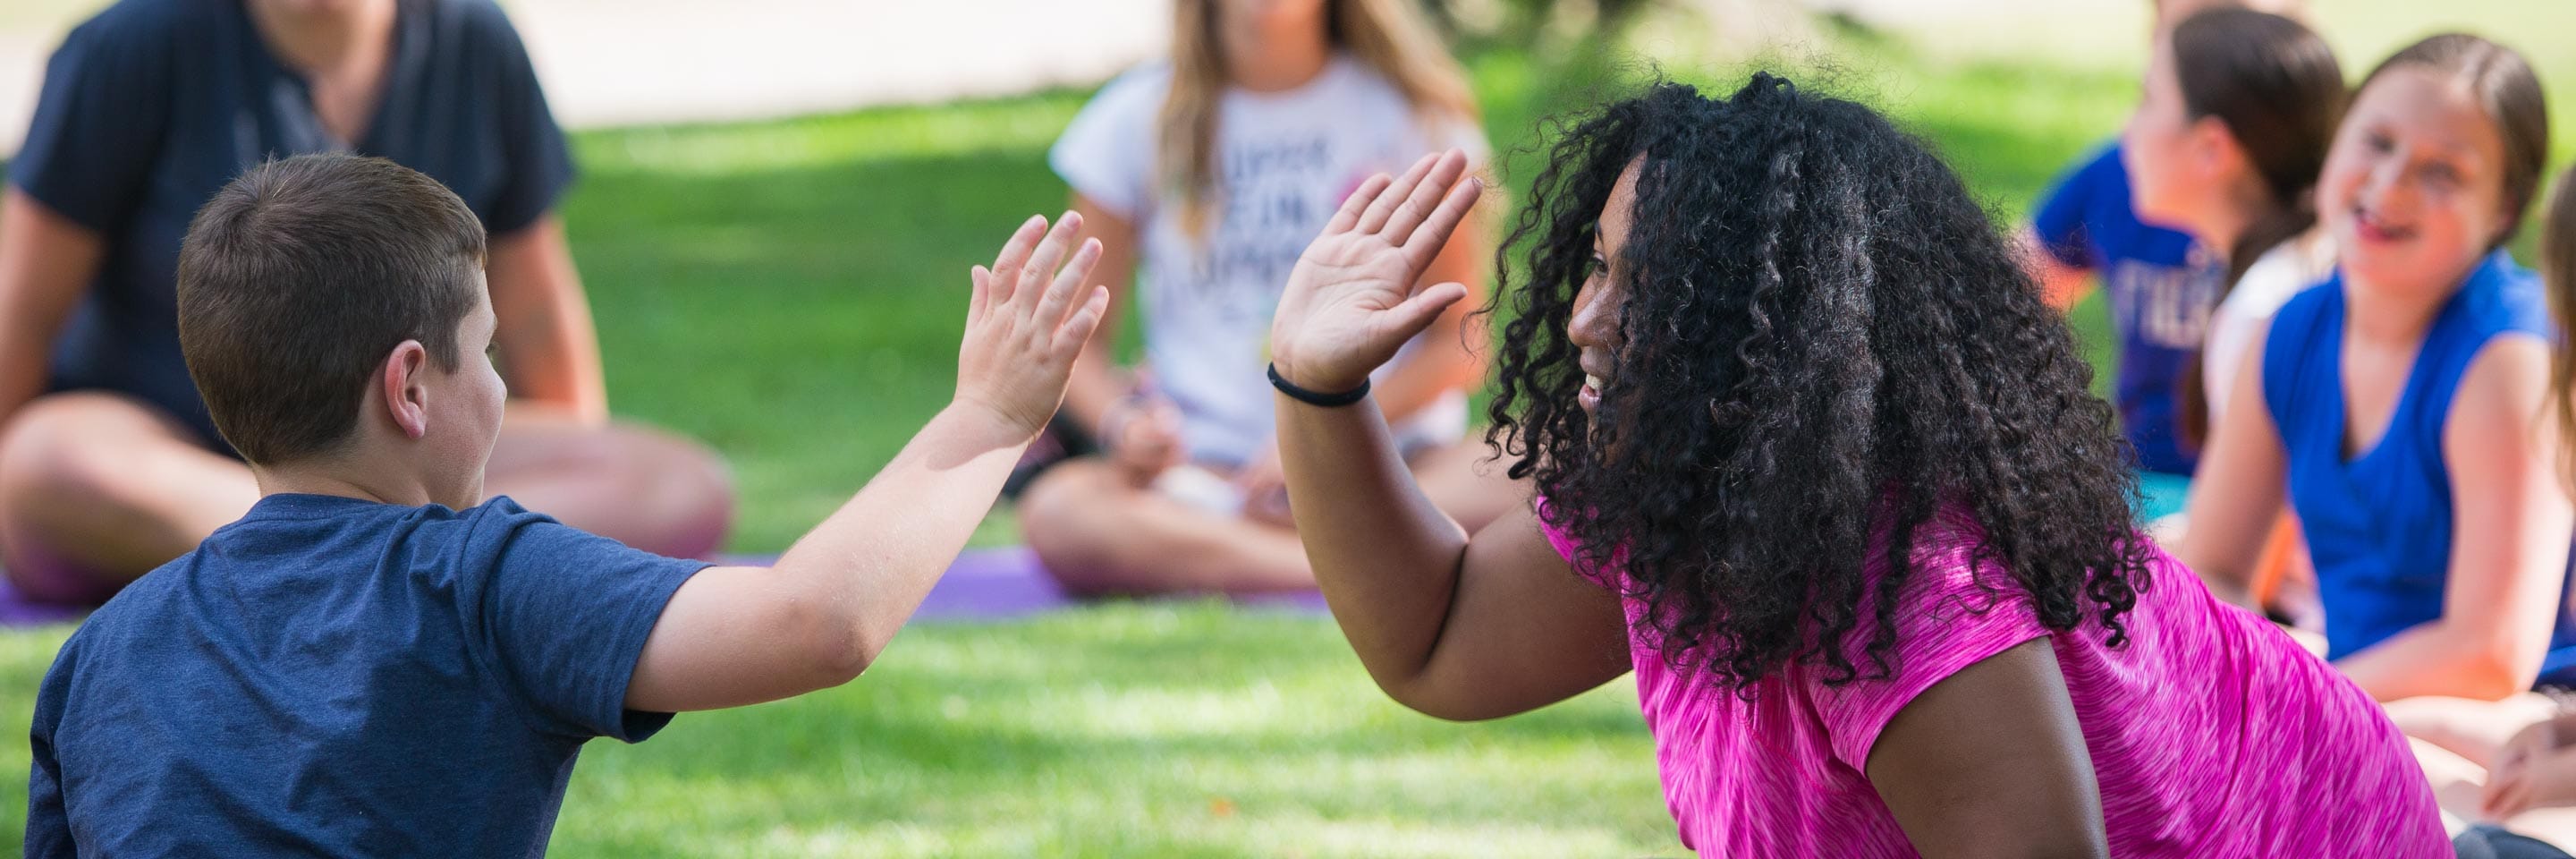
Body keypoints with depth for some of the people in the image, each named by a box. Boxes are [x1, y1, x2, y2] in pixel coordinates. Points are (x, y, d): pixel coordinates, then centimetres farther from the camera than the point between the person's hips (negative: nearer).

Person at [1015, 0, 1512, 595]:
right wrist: (1122, 423, -15)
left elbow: (1460, 341, 3)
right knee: (1056, 512, -32)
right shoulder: (1138, 119, 6)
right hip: (1208, 464, 0)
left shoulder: (1415, 114, 4)